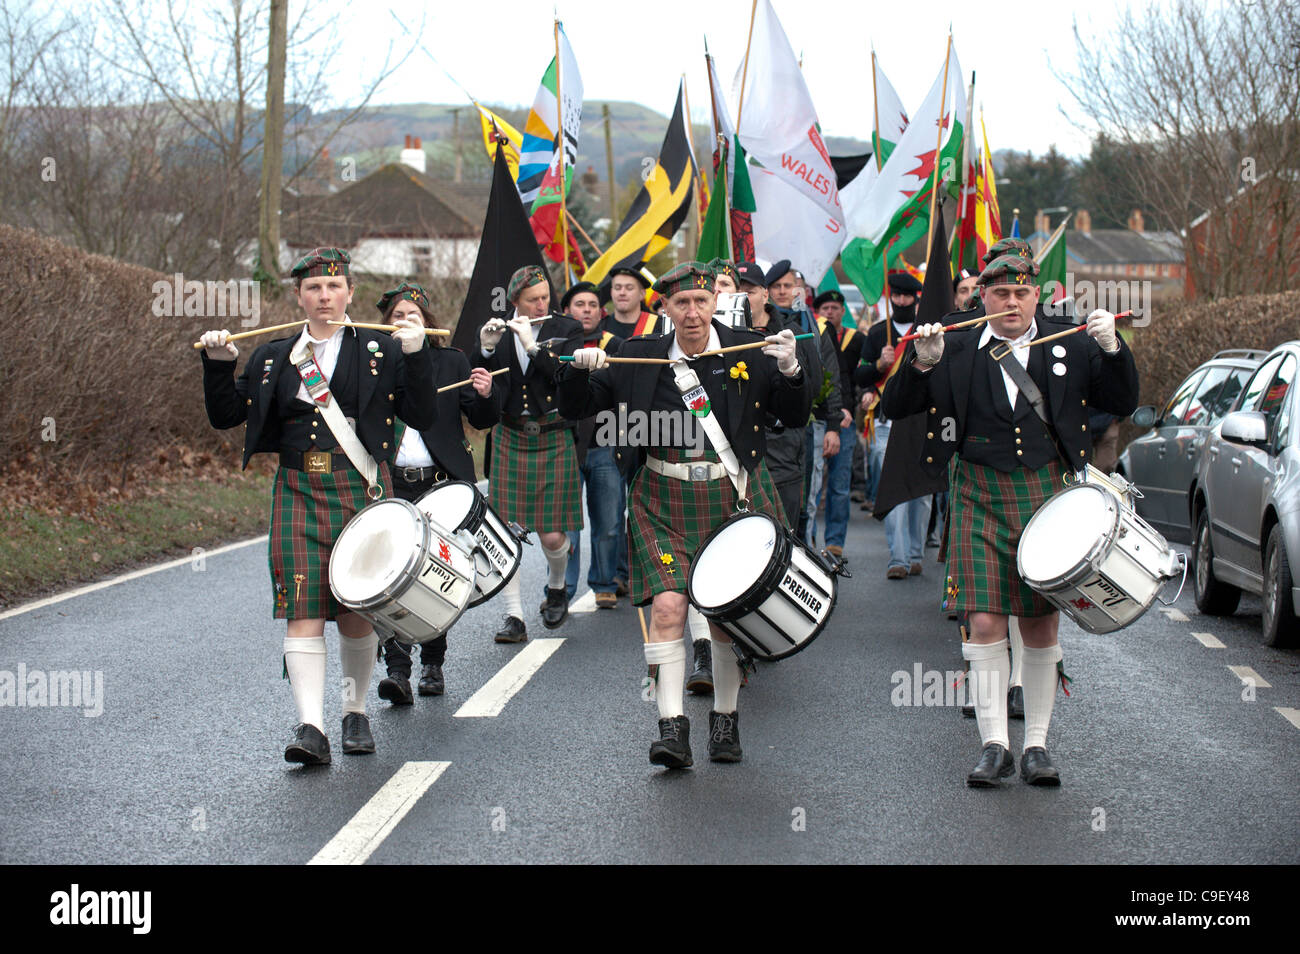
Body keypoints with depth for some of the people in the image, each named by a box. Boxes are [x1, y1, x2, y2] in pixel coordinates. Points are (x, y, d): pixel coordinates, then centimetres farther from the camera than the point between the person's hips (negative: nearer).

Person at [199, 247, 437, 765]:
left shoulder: (380, 350, 5)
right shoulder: (272, 358, 12)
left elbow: (423, 417, -1)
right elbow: (226, 415, 14)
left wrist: (416, 356, -13)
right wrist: (218, 365, -2)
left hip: (362, 489, -1)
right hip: (299, 492, 1)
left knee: (357, 612, 5)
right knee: (304, 609, -10)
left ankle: (356, 711, 25)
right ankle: (311, 726, -15)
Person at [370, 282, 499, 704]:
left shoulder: (451, 362, 8)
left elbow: (483, 421, 5)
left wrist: (485, 396, -15)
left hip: (441, 485, 1)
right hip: (392, 487, 0)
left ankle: (433, 665, 20)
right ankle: (397, 670, -11)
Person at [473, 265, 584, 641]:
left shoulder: (566, 330, 1)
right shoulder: (498, 332, 5)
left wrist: (531, 345, -20)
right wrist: (485, 349, -18)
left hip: (553, 440, -1)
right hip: (509, 439, 1)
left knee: (552, 535, -2)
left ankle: (556, 587, 31)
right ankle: (515, 618, -1)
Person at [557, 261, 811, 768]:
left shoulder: (748, 351, 0)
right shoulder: (640, 359, 1)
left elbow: (796, 416, 3)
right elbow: (577, 408, 5)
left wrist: (790, 371, -16)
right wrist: (580, 370, -16)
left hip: (733, 498, 1)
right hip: (665, 503, 0)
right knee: (667, 605, -15)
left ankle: (725, 718, 25)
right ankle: (672, 726, -12)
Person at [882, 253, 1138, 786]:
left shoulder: (1070, 346, 7)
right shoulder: (956, 351, 3)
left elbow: (1123, 405, 6)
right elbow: (895, 408, 1)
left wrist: (1113, 350, -9)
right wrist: (922, 363, -16)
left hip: (1047, 495, 1)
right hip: (981, 497, -1)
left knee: (1041, 624, 6)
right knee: (985, 623, -9)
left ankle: (1036, 746, 15)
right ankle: (994, 745, -1)